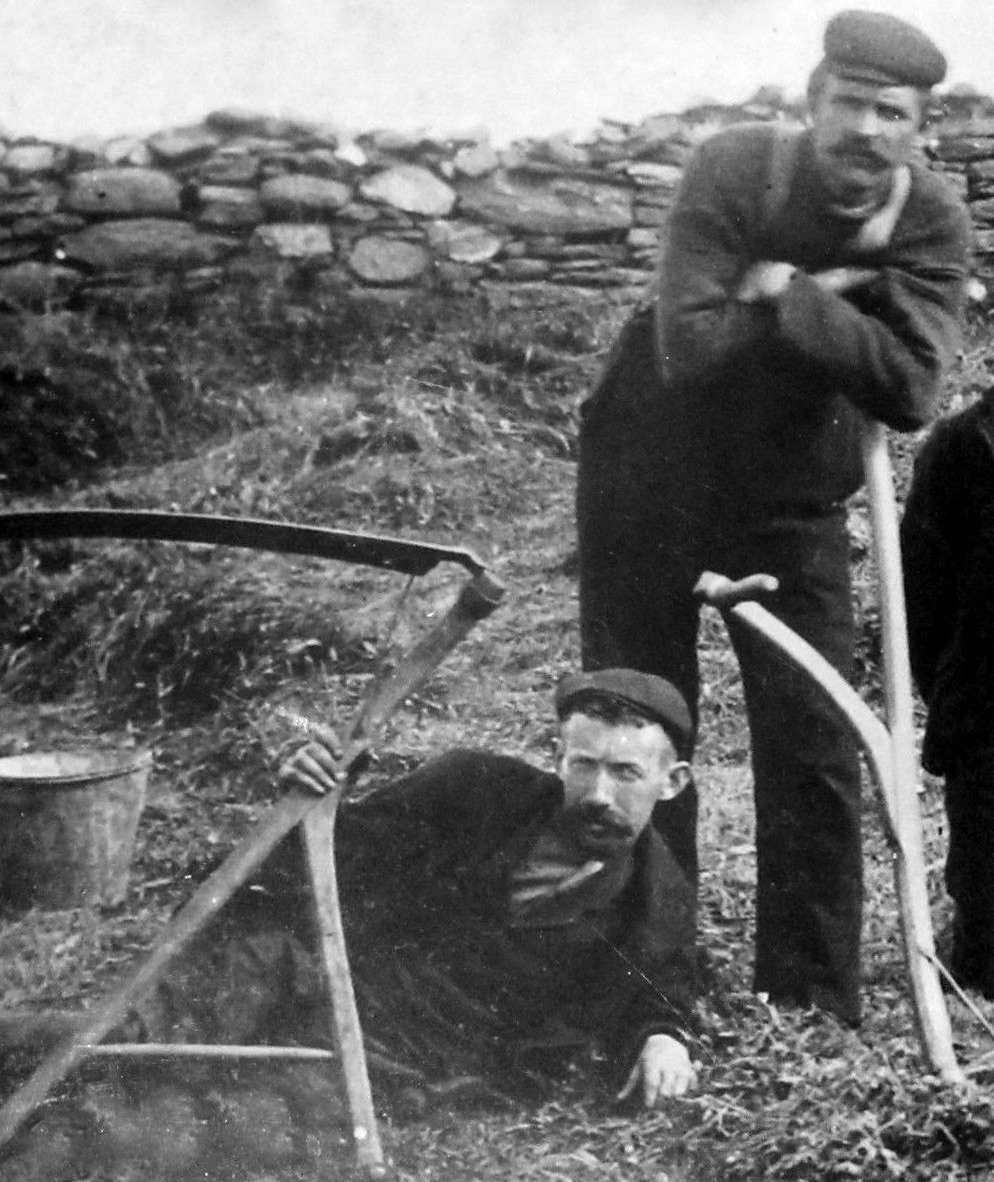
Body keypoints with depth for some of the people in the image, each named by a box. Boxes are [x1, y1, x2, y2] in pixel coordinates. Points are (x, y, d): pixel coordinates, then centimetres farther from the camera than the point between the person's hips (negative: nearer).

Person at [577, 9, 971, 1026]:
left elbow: (911, 391, -25)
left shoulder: (931, 224, -12)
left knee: (816, 749, -2)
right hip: (648, 477, -2)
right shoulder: (736, 171, -19)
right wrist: (836, 294, -27)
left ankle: (815, 1008, 9)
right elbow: (687, 347, -30)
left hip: (792, 496, 2)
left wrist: (789, 296, -29)